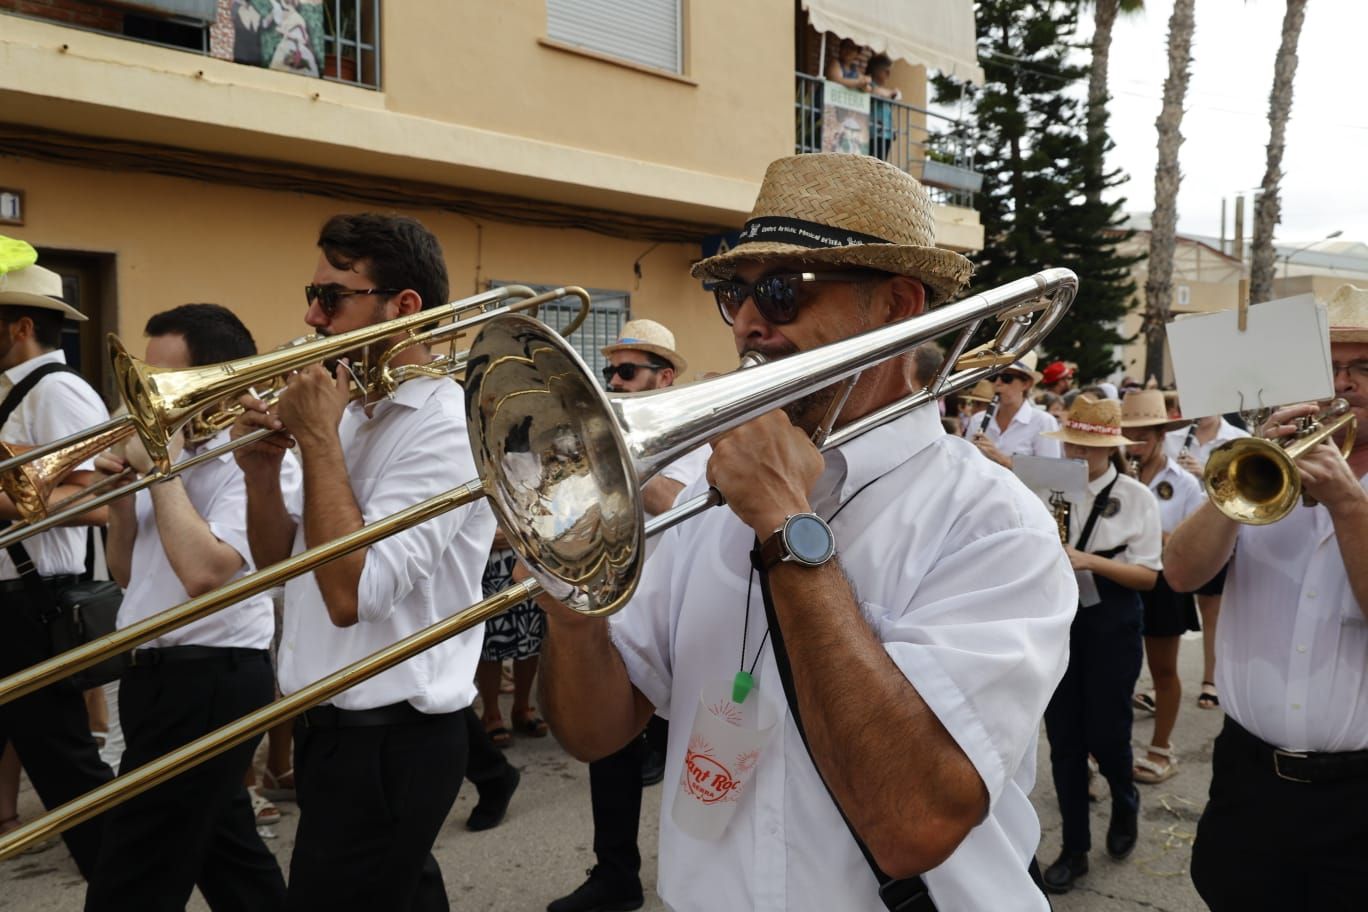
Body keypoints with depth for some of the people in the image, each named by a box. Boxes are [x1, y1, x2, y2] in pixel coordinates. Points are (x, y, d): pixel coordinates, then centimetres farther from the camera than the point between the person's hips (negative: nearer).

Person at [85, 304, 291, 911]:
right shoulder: (173, 452, 9)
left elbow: (203, 573, -30)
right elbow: (126, 575, 15)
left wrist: (161, 469, -20)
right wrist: (121, 496, -2)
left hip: (206, 680, -9)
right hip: (168, 673, 9)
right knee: (225, 853, 21)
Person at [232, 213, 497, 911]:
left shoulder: (447, 426, -20)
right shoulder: (350, 412, 8)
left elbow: (352, 593, -28)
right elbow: (278, 562, 12)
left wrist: (318, 440, -21)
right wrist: (262, 468, -6)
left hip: (389, 741, -8)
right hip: (329, 724, 8)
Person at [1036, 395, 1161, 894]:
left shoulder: (1136, 497, -5)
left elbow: (1148, 576, -8)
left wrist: (1090, 561, -21)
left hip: (1110, 627, -2)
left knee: (1105, 735, 2)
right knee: (1063, 740, 6)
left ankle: (1125, 801, 38)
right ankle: (1074, 848, 20)